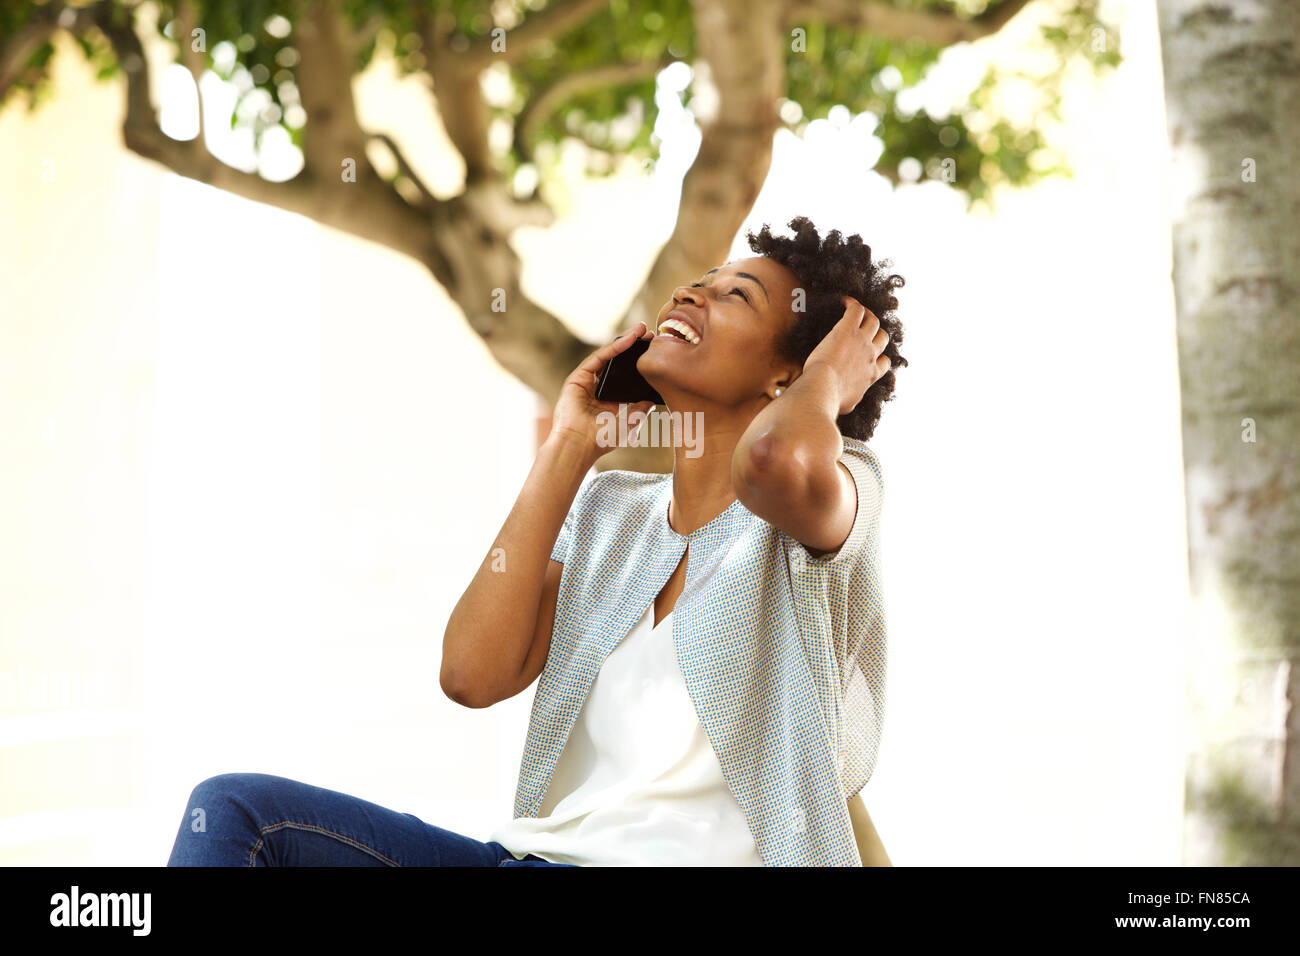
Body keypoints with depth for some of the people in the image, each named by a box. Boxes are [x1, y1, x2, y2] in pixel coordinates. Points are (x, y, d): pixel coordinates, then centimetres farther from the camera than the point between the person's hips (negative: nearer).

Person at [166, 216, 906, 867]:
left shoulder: (841, 485, -2)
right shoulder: (608, 510, 16)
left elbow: (778, 457, -31)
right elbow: (474, 675, -1)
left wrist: (826, 383, -6)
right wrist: (568, 450, 6)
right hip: (541, 848, 7)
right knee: (235, 808, -9)